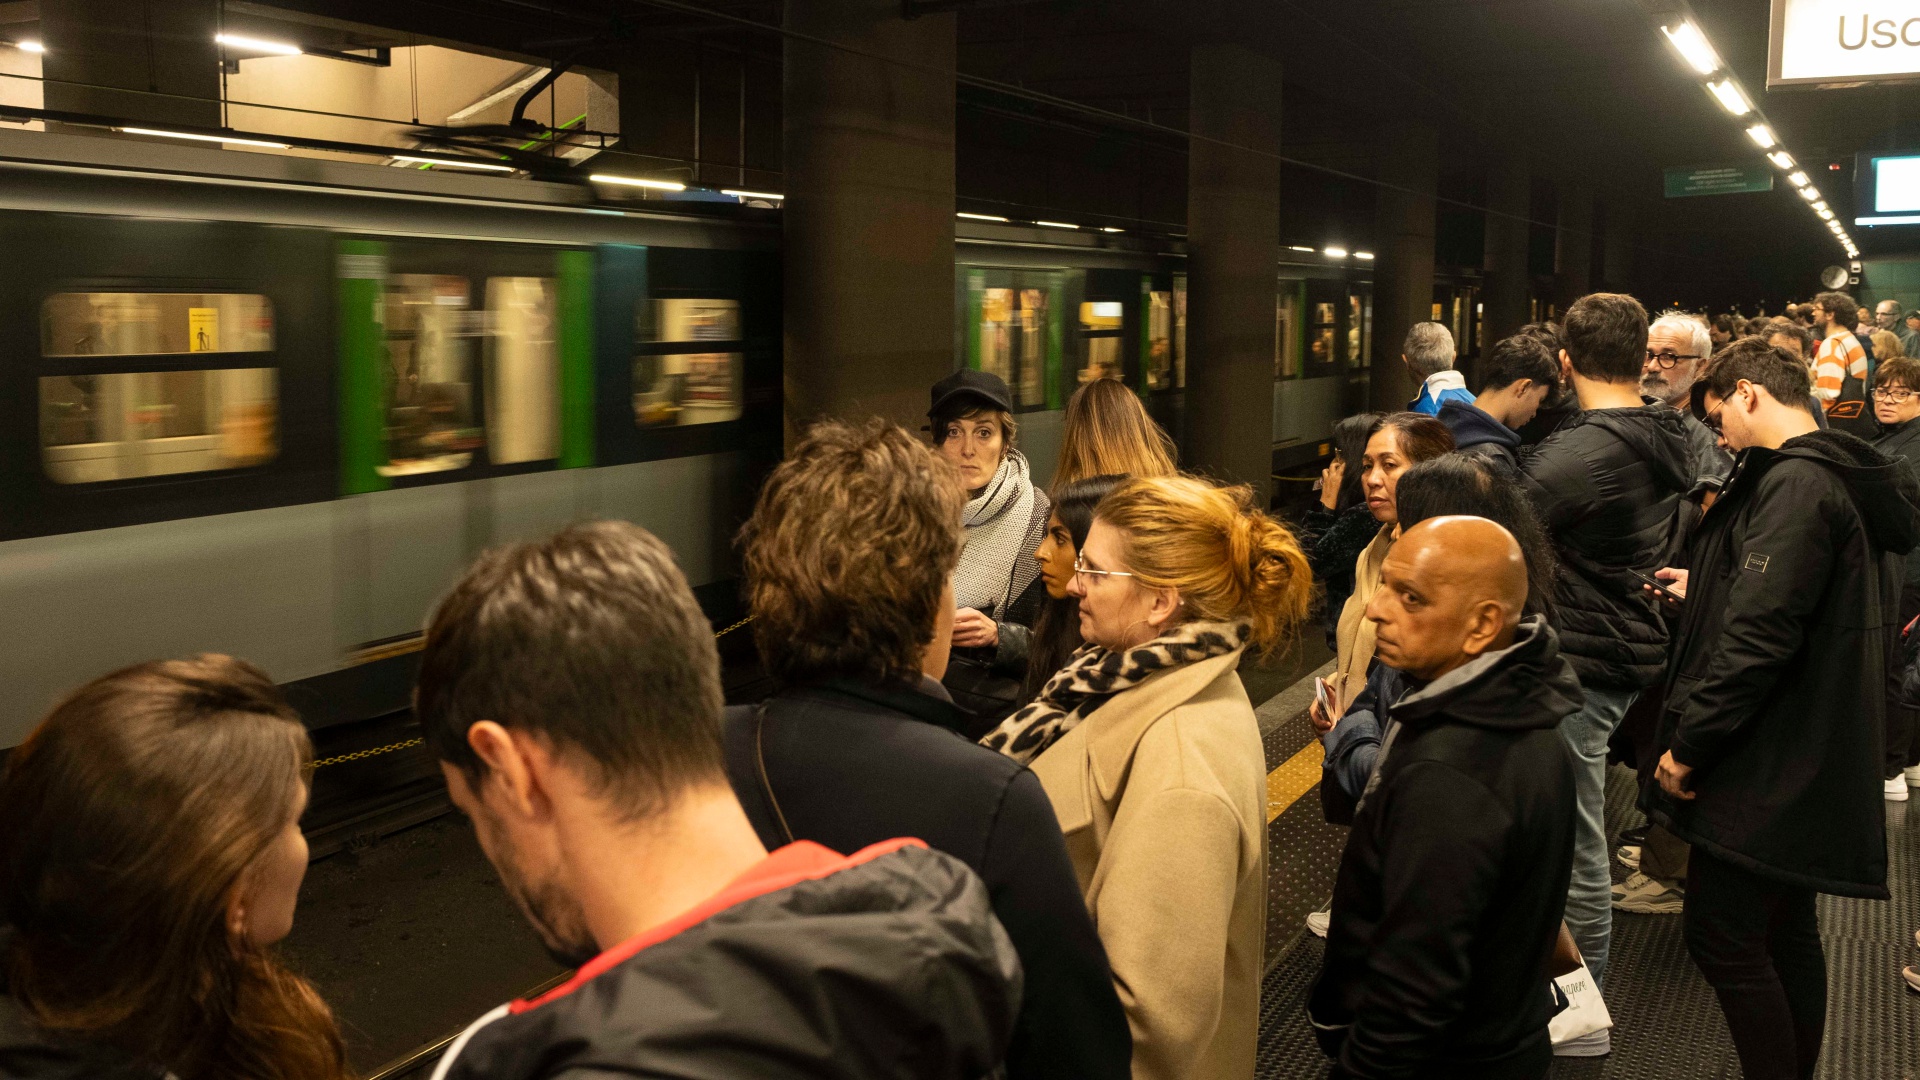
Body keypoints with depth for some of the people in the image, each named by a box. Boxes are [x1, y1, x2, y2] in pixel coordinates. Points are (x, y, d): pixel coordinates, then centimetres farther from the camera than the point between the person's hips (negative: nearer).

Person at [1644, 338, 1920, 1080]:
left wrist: (1686, 746, -19)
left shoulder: (1795, 484, -20)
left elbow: (1758, 637, -26)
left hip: (1769, 763, -10)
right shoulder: (1841, 478, 12)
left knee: (1722, 937, -4)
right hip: (1811, 761, 10)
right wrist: (1708, 587, 19)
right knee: (1786, 934, 18)